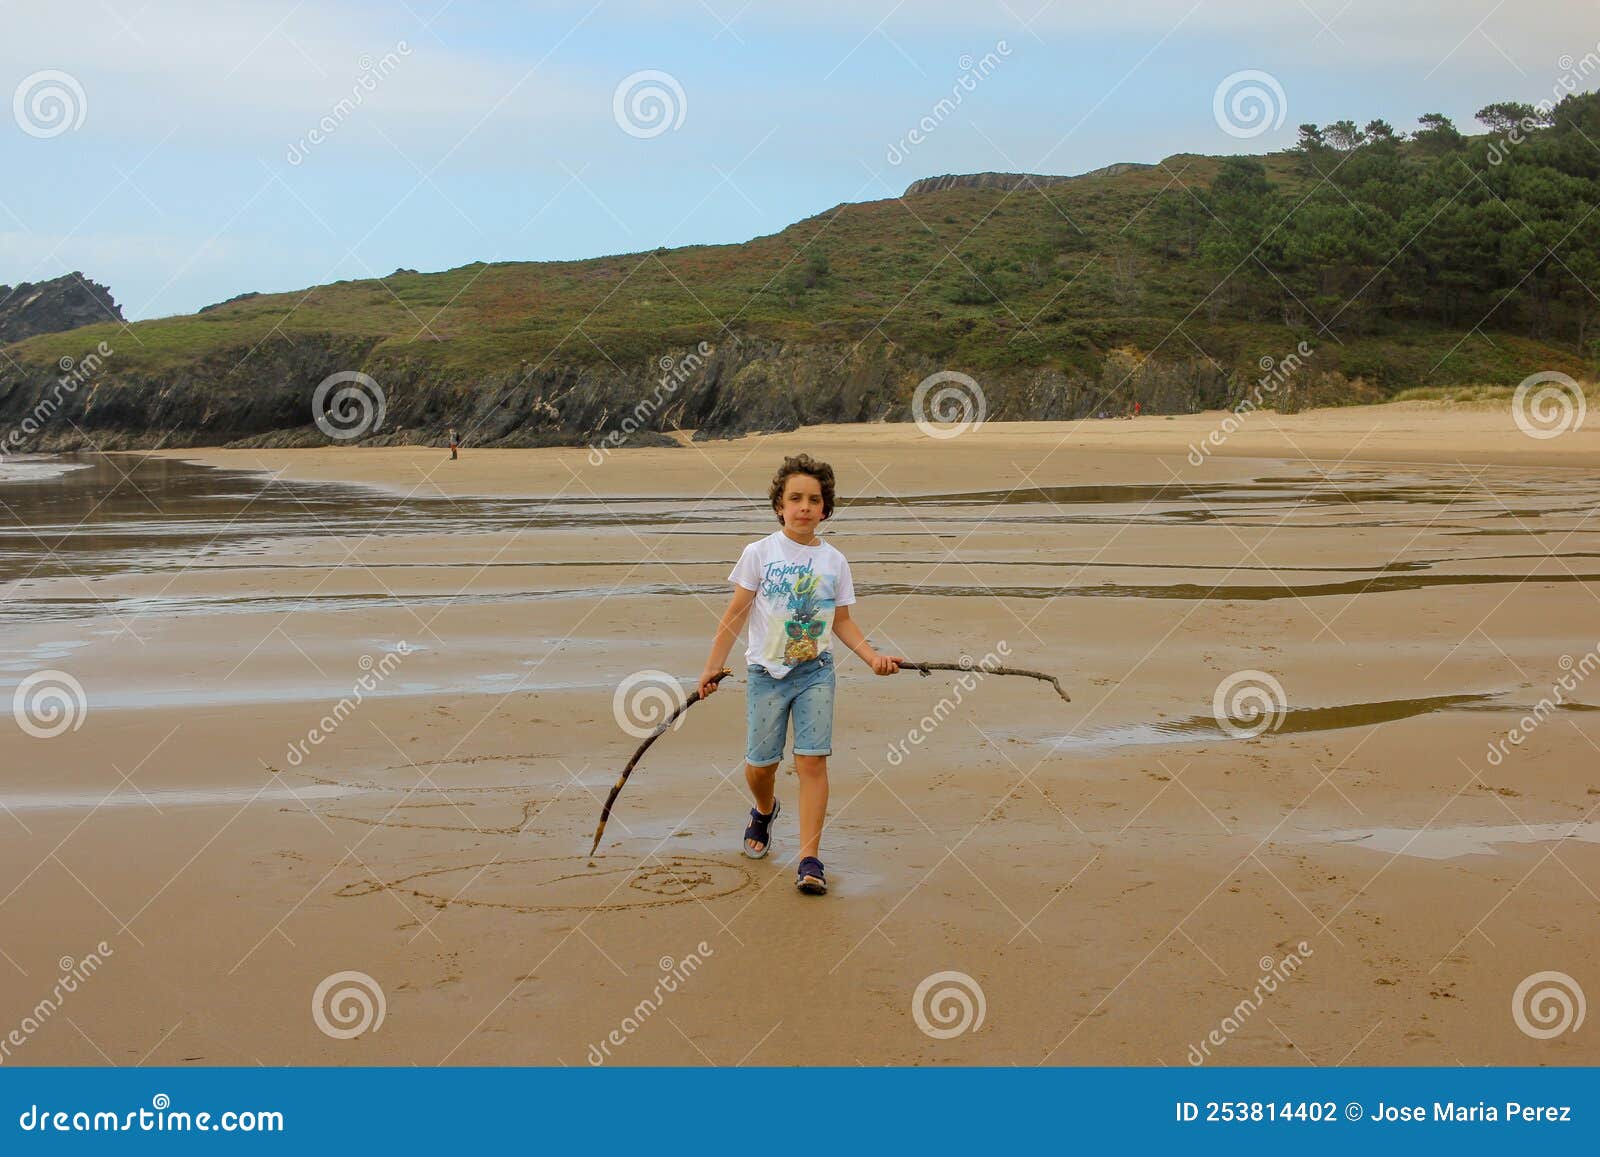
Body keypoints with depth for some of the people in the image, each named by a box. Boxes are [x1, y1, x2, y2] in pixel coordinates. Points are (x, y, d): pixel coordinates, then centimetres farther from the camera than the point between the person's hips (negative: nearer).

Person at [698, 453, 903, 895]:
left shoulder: (834, 561, 3)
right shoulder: (760, 553, -3)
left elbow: (842, 622, 12)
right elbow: (735, 615, 1)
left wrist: (873, 657, -2)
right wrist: (712, 668, -1)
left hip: (815, 672, 1)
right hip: (767, 672, -1)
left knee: (812, 761, -10)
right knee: (760, 763, 6)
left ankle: (809, 859, -8)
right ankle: (765, 811, 42)